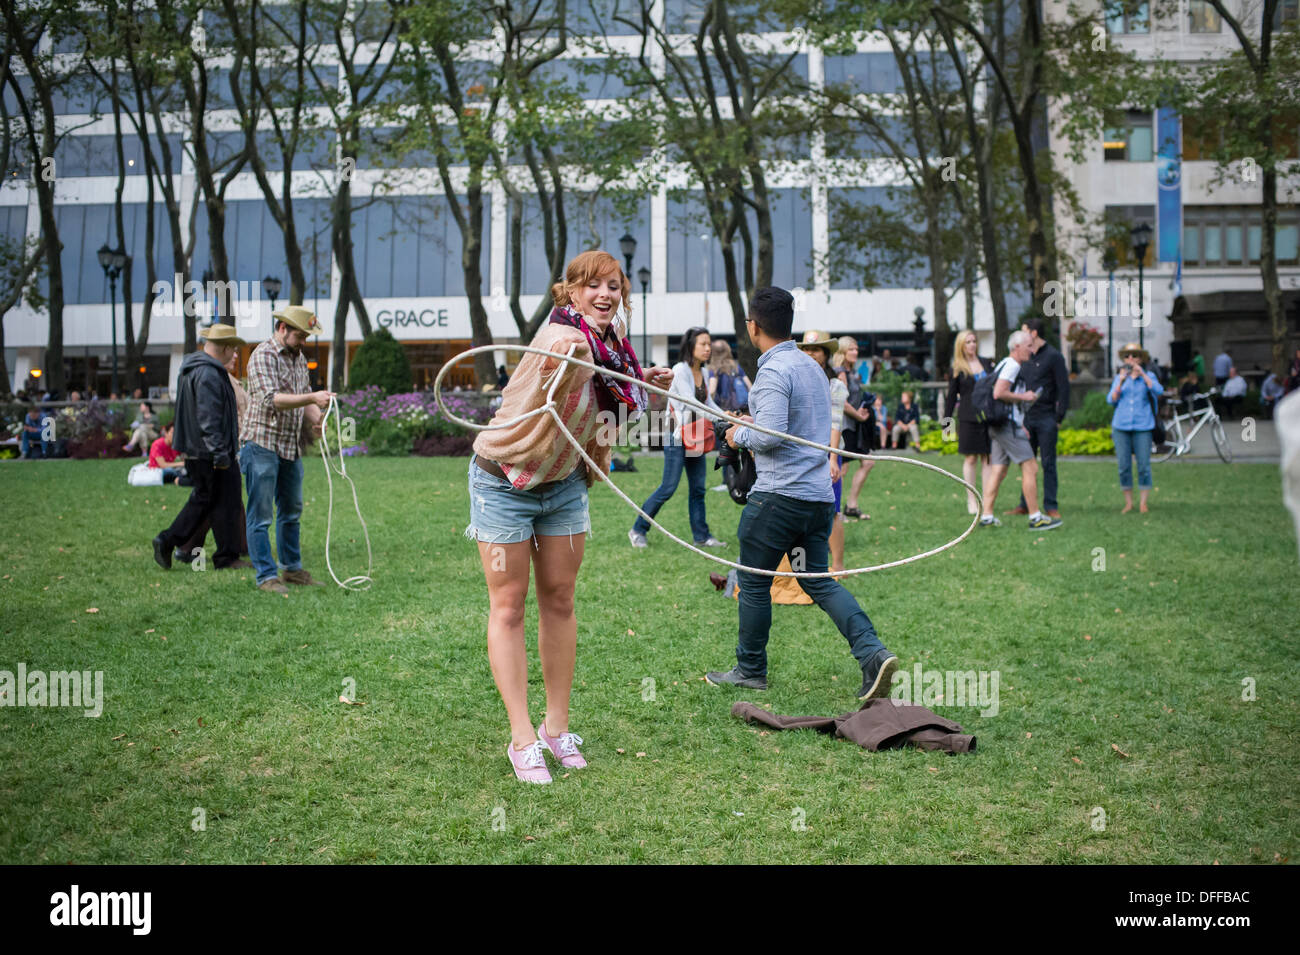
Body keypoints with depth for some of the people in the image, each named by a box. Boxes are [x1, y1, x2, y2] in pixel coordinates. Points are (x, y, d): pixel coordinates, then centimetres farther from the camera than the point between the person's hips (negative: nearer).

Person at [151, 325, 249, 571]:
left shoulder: (190, 370, 15)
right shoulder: (209, 375, -19)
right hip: (209, 452, -10)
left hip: (193, 450, 10)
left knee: (202, 500, 17)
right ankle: (227, 556, 7)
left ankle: (167, 541, 11)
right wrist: (220, 453, -23)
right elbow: (209, 419, -24)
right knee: (225, 503, 0)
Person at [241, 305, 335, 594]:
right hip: (263, 443, -8)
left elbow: (306, 400, 19)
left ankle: (292, 568, 24)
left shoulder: (299, 358, 15)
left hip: (291, 445, 8)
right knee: (260, 515, -3)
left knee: (291, 511, 14)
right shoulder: (263, 355, -12)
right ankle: (266, 576, 0)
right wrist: (312, 398, -32)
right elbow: (270, 399, -24)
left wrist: (317, 419, -3)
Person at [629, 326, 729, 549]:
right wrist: (720, 418, -25)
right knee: (668, 488, -6)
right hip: (677, 437, -8)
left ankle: (701, 535, 15)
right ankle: (638, 530, 6)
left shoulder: (704, 372, 9)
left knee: (698, 488, 9)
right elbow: (690, 403, -21)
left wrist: (726, 418, 5)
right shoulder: (680, 370, -14)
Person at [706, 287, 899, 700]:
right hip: (819, 495, 9)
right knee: (819, 581, 11)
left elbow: (771, 435, -22)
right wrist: (752, 426, 21)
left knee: (754, 583, 6)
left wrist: (740, 436, -3)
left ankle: (750, 669, 18)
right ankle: (873, 653, -5)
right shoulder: (812, 366, 15)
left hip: (780, 494, -8)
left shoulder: (773, 371, -14)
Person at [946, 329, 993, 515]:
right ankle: (971, 501, 5)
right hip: (968, 418, -3)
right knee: (970, 458, -2)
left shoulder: (987, 363, 12)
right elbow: (951, 397, 3)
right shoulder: (957, 369, 2)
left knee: (988, 458, 1)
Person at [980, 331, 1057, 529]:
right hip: (1008, 426, -10)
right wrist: (1023, 397, -12)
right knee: (1030, 468, -7)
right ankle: (1036, 518, -6)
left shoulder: (1005, 364, 21)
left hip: (999, 426, 10)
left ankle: (986, 515, 6)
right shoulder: (1011, 366, -12)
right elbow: (998, 393, -24)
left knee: (999, 471, 8)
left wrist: (1020, 425, 24)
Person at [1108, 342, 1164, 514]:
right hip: (1122, 426, 2)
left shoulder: (1148, 376, 6)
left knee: (1144, 466, -3)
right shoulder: (1119, 377, 10)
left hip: (1142, 426, -2)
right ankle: (1128, 502, 12)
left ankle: (1143, 503, 7)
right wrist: (1121, 381, -11)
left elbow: (1158, 391, -13)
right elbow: (1111, 400, 1)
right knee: (1124, 466, 1)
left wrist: (1142, 374, -16)